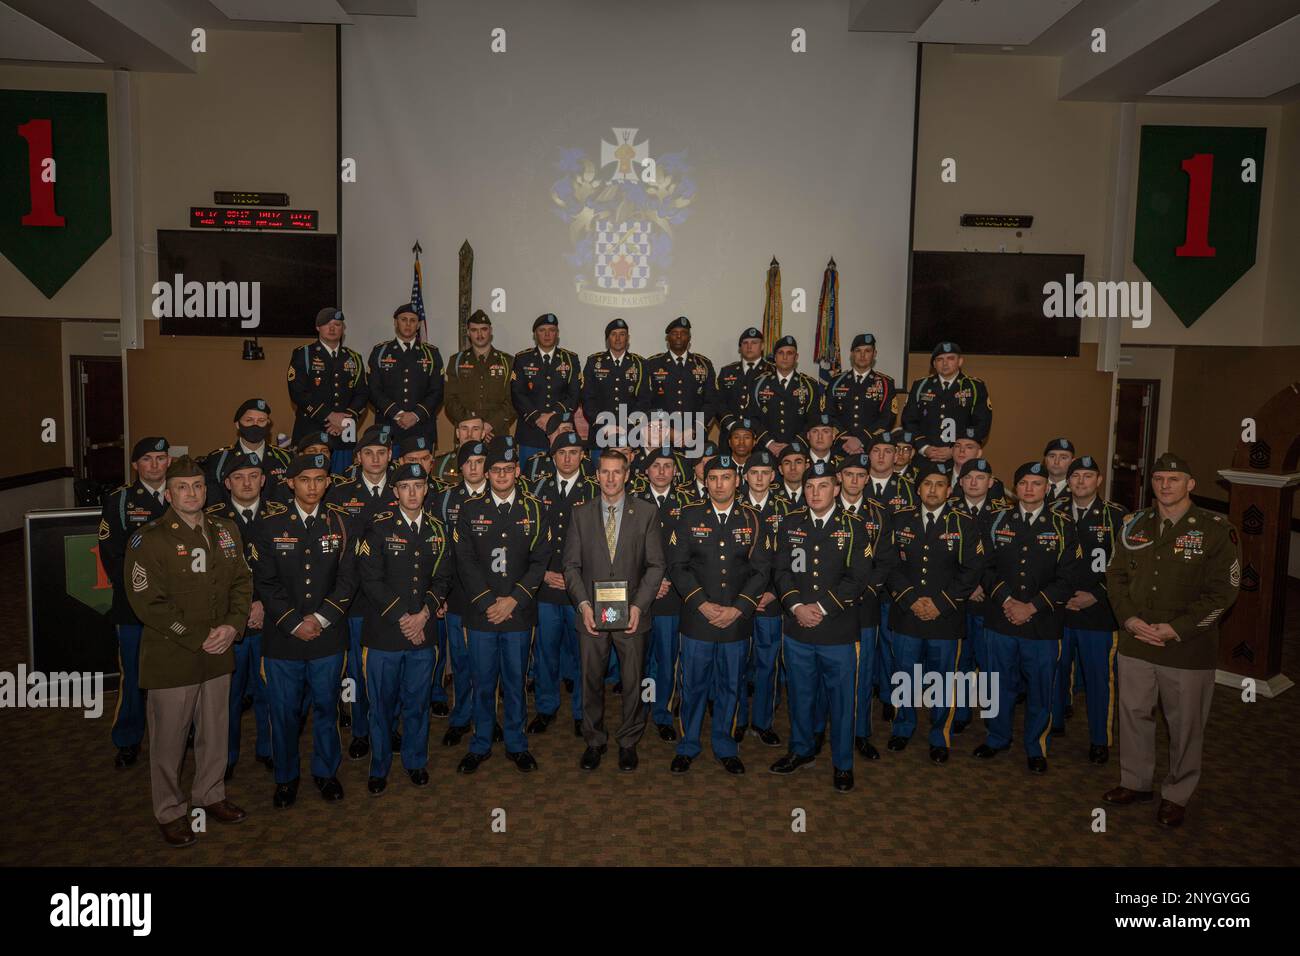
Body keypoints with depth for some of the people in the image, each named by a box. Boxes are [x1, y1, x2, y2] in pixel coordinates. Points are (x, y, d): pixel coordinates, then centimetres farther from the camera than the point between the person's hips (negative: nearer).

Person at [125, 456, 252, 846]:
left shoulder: (226, 532, 6)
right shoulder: (149, 539, -11)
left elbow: (242, 583, 8)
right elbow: (148, 603, -14)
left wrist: (232, 626, -8)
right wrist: (198, 638, -15)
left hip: (218, 653, 5)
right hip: (170, 657, -4)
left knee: (215, 731, 16)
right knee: (169, 738, 8)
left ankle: (210, 794, 36)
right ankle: (170, 811, 26)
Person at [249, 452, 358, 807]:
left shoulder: (341, 524, 2)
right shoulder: (270, 526, -1)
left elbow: (347, 578, -1)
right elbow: (266, 583, -4)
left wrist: (321, 618, -12)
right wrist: (294, 624, -11)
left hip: (328, 636, 1)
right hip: (282, 637, -1)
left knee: (326, 707, 12)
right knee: (284, 711, 9)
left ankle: (326, 771, 30)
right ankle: (286, 776, 27)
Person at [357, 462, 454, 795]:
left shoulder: (437, 530, 7)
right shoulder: (378, 529, -5)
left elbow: (442, 579, 7)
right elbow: (372, 580, -9)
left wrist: (424, 613, -8)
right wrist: (402, 617, -12)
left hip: (423, 630, 3)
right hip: (384, 633, -3)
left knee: (418, 701, 12)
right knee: (382, 704, 7)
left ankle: (416, 761, 30)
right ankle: (379, 768, 25)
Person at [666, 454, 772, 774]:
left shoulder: (752, 520, 3)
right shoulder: (689, 516, 1)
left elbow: (762, 570, 1)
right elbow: (677, 565, -3)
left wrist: (737, 608, -9)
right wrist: (702, 604, -12)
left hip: (736, 619, 1)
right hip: (697, 619, -1)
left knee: (730, 686, 12)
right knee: (693, 684, 7)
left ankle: (725, 746, 28)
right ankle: (687, 746, 24)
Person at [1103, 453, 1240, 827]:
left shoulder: (1216, 530, -9)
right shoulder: (1135, 525, 6)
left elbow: (1222, 591, -11)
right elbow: (1116, 575, 10)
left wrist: (1175, 629, -15)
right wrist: (1129, 618, -5)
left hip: (1188, 649, -4)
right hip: (1135, 643, 4)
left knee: (1185, 725, 9)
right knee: (1134, 714, 15)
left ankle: (1177, 795, 28)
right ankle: (1135, 782, 34)